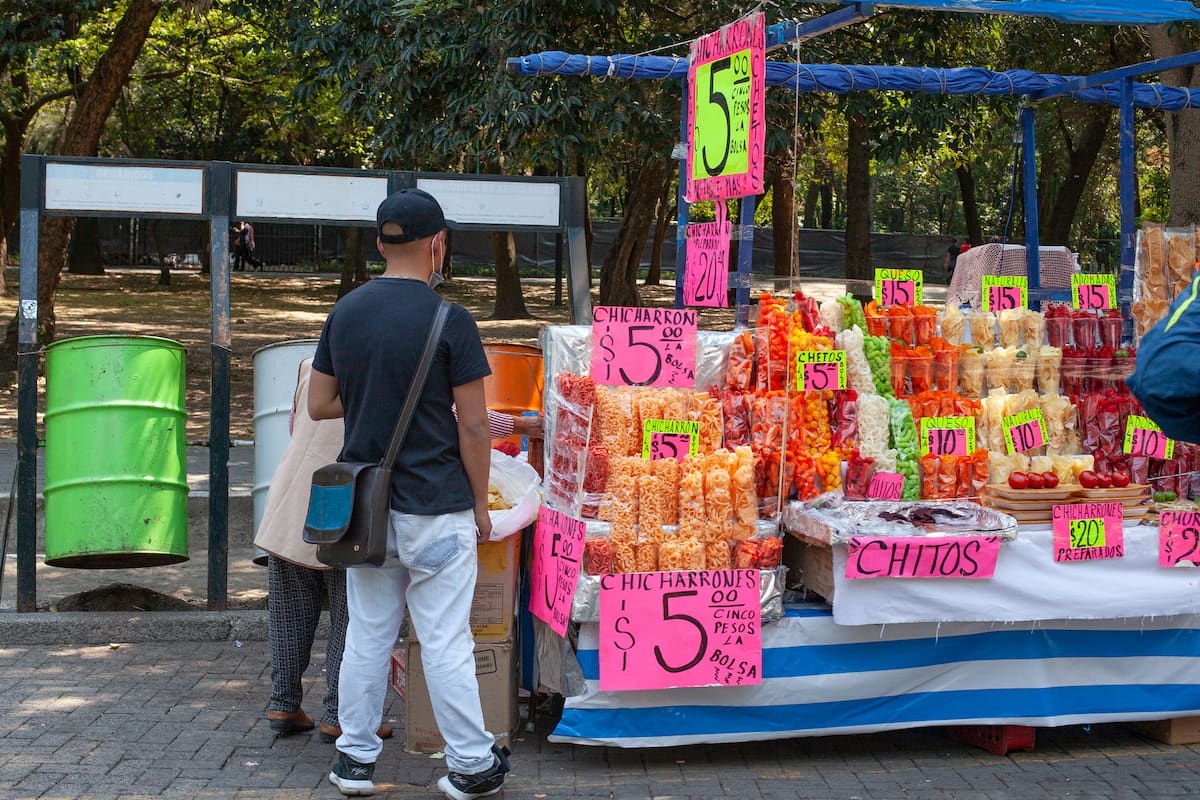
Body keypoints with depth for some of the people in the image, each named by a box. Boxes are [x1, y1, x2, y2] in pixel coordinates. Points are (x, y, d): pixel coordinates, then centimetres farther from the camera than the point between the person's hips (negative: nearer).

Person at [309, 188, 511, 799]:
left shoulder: (345, 312, 4)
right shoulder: (448, 320, -12)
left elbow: (319, 405, 10)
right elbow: (472, 425, -11)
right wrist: (480, 502, 0)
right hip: (435, 507, -5)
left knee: (366, 637, 13)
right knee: (445, 643, 1)